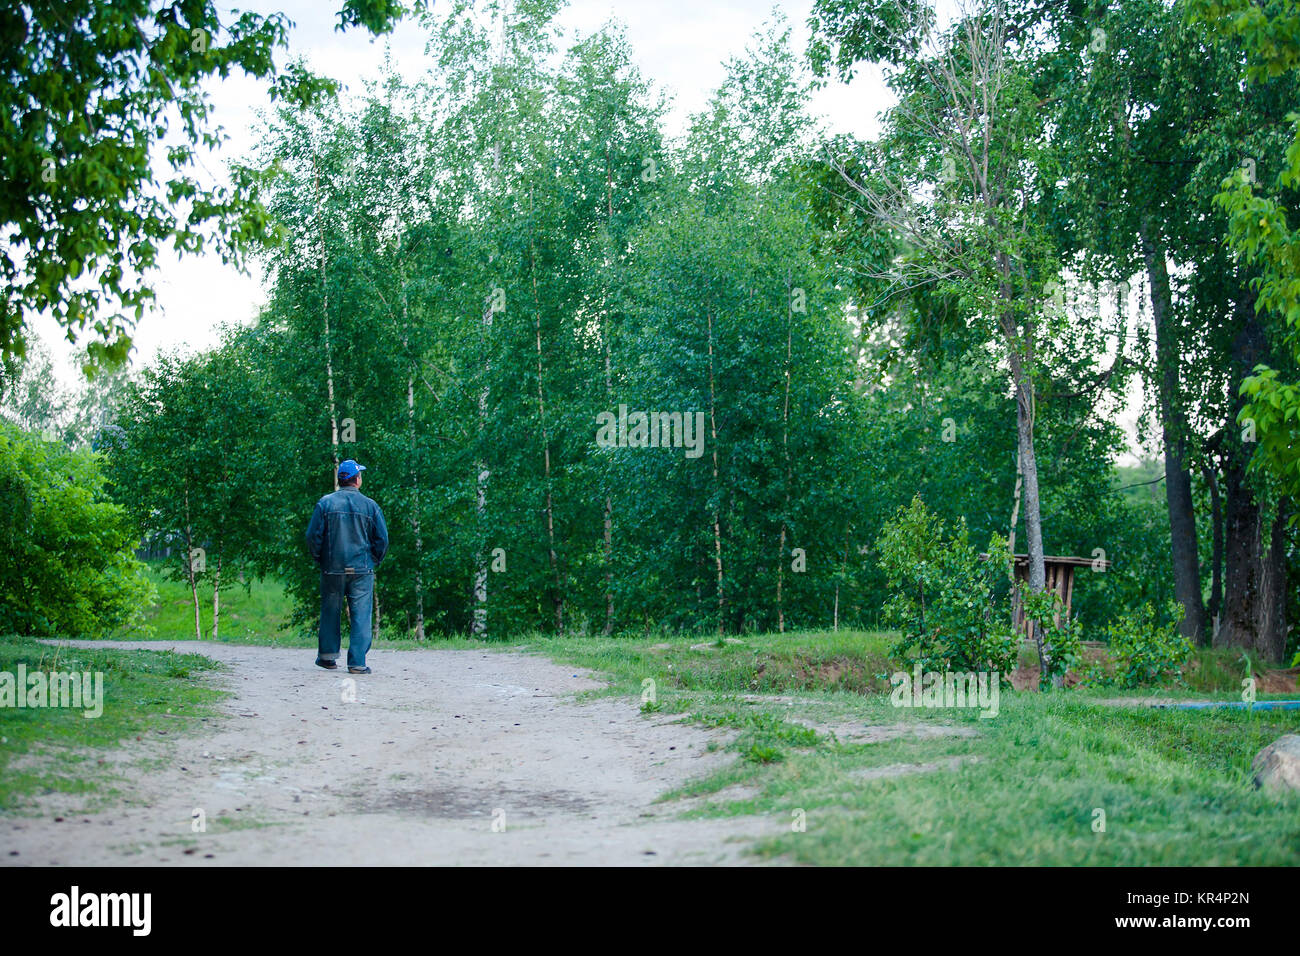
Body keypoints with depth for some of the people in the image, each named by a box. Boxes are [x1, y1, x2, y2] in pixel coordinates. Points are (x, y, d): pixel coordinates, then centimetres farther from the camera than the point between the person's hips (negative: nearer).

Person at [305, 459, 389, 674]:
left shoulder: (325, 503, -1)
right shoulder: (370, 505, -2)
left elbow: (313, 536, -1)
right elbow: (382, 539, 0)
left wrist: (319, 560, 12)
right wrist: (373, 562, 12)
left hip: (332, 568, 1)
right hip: (362, 571, -1)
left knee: (330, 612, 15)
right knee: (361, 614, 1)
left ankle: (327, 656, 24)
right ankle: (357, 662, -3)